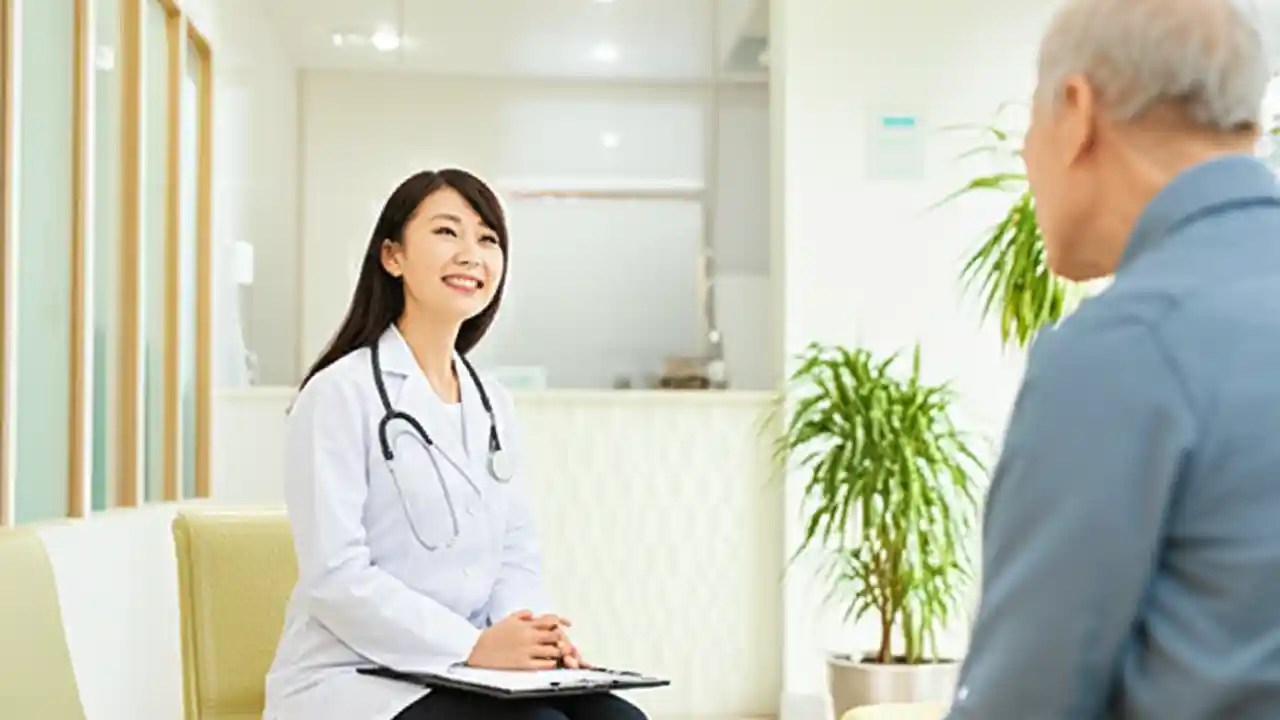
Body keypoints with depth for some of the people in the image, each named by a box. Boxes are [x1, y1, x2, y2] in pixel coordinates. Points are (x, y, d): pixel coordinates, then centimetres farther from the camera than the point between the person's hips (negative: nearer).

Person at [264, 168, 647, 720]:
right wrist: (473, 646, -23)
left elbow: (516, 553, 12)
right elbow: (335, 576, -16)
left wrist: (531, 630, -10)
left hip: (465, 675, 7)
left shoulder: (494, 405, 14)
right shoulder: (340, 393, -8)